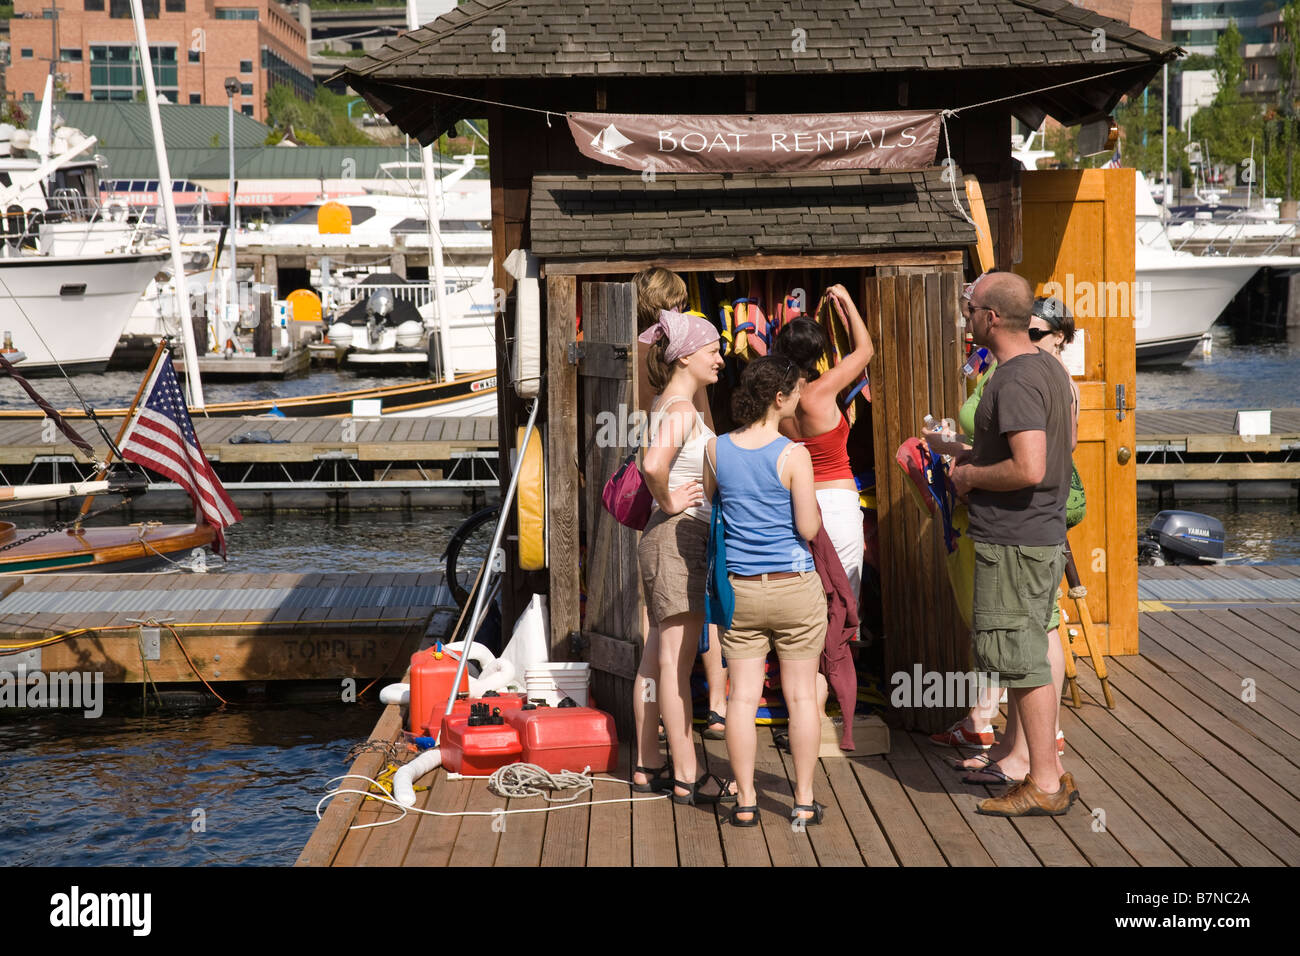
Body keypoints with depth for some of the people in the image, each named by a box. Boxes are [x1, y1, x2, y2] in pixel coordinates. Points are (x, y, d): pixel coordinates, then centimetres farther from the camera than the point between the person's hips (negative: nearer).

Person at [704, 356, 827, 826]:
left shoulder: (716, 449, -2)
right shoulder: (793, 455, -14)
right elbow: (809, 528, -12)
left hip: (739, 590, 3)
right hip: (795, 586, -3)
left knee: (743, 696, 7)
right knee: (801, 694, 7)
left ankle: (745, 801, 10)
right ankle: (804, 801, 12)